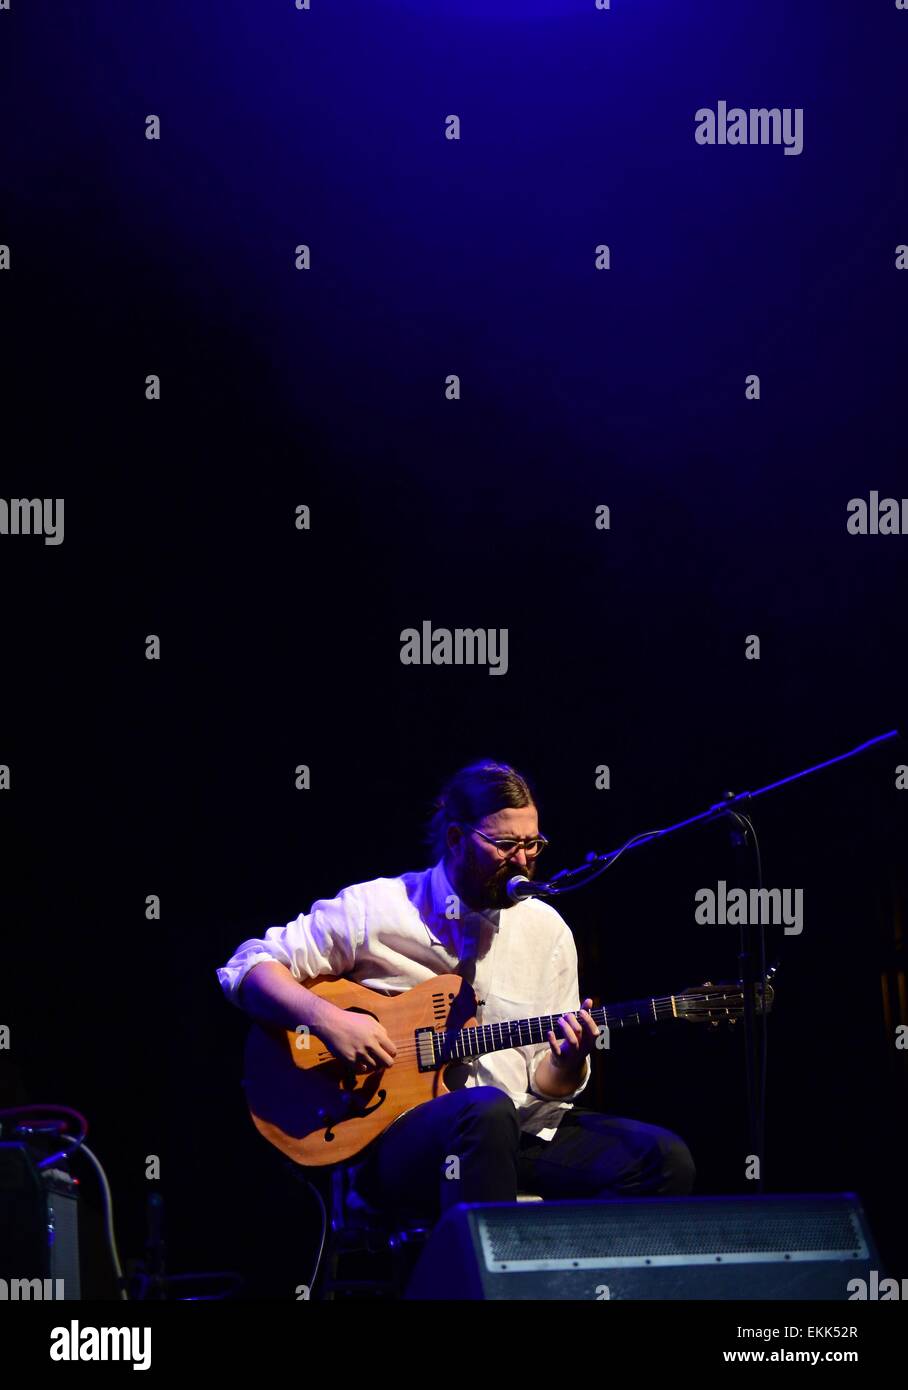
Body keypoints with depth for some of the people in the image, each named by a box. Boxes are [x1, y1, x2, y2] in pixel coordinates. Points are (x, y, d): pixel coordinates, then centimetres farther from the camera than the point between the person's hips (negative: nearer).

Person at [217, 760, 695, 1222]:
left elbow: (547, 1086, 14)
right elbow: (247, 968, -1)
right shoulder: (374, 909, -1)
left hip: (521, 1133, 5)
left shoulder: (547, 930, 11)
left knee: (665, 1159, -16)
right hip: (396, 1133, -5)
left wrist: (569, 1063, -10)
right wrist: (328, 1019, -16)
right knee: (487, 1109, -40)